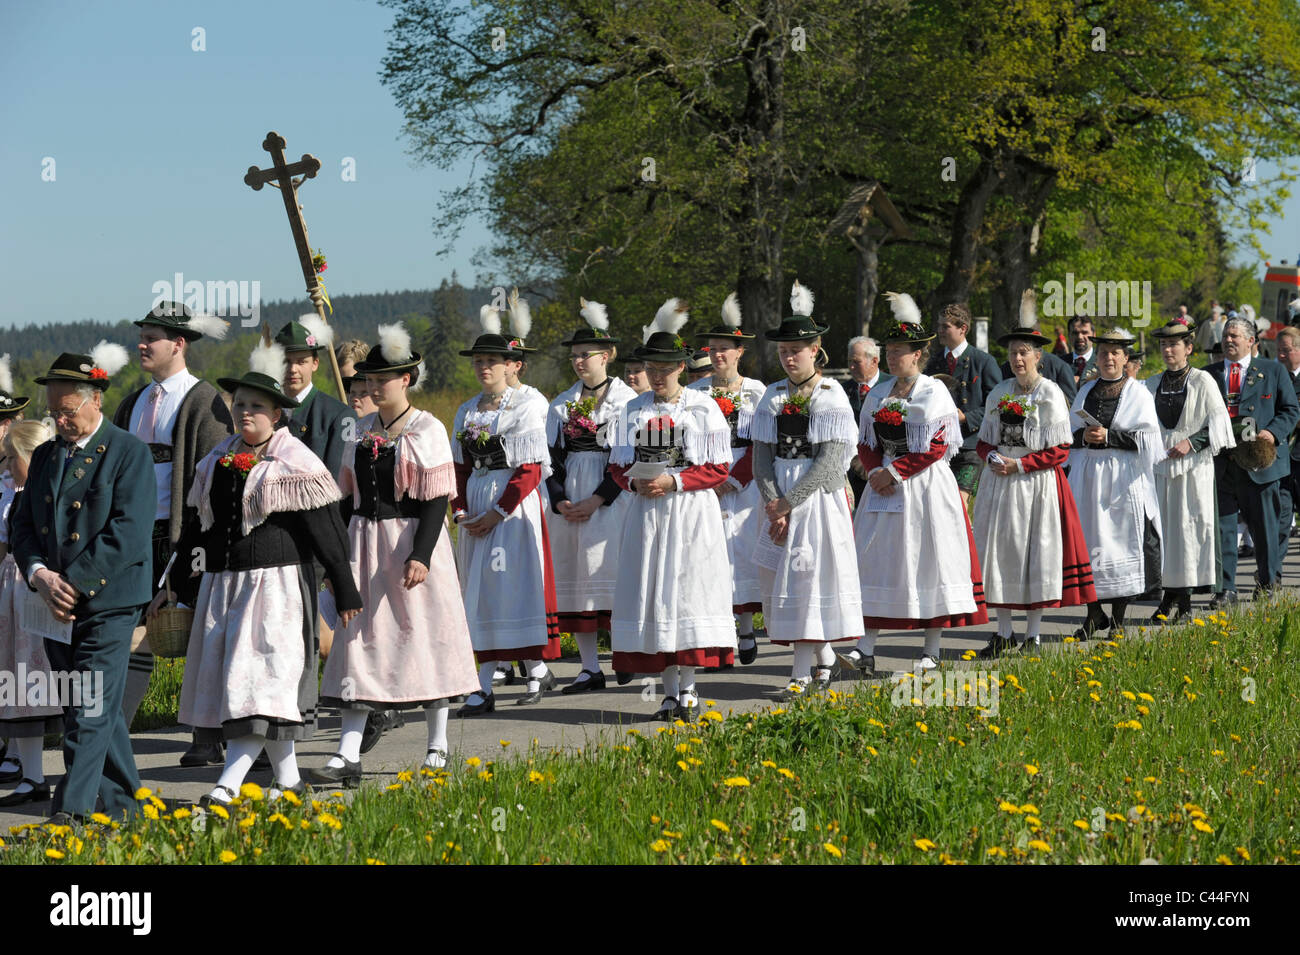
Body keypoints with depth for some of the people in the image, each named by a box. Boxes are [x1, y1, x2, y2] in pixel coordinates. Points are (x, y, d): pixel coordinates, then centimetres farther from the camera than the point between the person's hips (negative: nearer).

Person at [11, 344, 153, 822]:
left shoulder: (129, 453, -5)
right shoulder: (44, 456, 15)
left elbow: (129, 535, -14)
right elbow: (23, 527, 12)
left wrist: (72, 582, -16)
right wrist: (41, 576, -8)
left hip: (107, 603, -6)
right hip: (56, 606, 6)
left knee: (90, 713, -10)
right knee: (100, 711, 12)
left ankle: (71, 813, -14)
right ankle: (120, 807, 22)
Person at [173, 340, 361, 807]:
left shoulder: (295, 463, -6)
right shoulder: (217, 461, 12)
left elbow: (326, 529, -7)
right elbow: (198, 524, 21)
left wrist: (345, 589, -9)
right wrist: (176, 584, 24)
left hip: (277, 583, -7)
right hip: (222, 583, 7)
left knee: (261, 677, -11)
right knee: (227, 677, 8)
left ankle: (230, 784, -18)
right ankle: (287, 777, 18)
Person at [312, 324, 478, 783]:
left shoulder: (427, 430, -5)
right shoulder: (363, 429, 11)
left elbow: (437, 499, -11)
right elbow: (348, 495, 15)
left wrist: (421, 555, -20)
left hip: (413, 543, -5)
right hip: (367, 546, 5)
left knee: (425, 635, 4)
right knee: (360, 640, -1)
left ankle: (437, 745, 19)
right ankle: (347, 757, -5)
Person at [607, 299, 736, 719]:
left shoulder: (703, 408, -1)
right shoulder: (634, 410, 9)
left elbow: (718, 468, -4)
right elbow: (618, 464, 12)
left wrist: (674, 481, -16)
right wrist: (634, 482, -10)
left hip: (691, 512, -3)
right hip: (647, 512, 3)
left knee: (689, 587, -6)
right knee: (653, 594, 1)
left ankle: (689, 688, 2)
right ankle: (669, 690, 8)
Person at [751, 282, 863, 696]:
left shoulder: (832, 397, -5)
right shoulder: (773, 397, 8)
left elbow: (829, 463, -13)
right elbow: (762, 458, 3)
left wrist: (789, 503, -17)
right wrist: (772, 504, -11)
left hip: (818, 498, -5)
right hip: (779, 501, 5)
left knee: (808, 576, -5)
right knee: (776, 580, 5)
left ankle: (802, 673, 1)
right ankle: (823, 656, 21)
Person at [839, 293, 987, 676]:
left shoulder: (934, 393, -5)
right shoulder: (877, 394, 12)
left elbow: (936, 447, -12)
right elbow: (865, 442, 13)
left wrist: (894, 472, -15)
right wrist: (876, 472, -7)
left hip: (925, 488, -5)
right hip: (884, 487, 5)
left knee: (927, 559, -2)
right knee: (873, 560, -2)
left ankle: (932, 652, 6)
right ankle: (866, 650, -4)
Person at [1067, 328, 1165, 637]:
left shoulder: (1138, 392, 2)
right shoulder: (1086, 392, 14)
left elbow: (1146, 437, -6)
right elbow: (1069, 434, 15)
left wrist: (1109, 436, -15)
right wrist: (1083, 437, -7)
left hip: (1123, 477, -4)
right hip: (1087, 475, 4)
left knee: (1122, 540, -4)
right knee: (1088, 540, 0)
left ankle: (1118, 617, 4)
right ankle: (1094, 614, 10)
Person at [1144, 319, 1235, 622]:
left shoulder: (1202, 381, 0)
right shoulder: (1152, 384, 12)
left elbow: (1218, 421, -3)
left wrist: (1192, 442, -13)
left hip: (1194, 465, -4)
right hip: (1160, 465, 4)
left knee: (1191, 525, -6)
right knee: (1165, 526, 0)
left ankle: (1179, 601, -3)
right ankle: (1173, 596, 3)